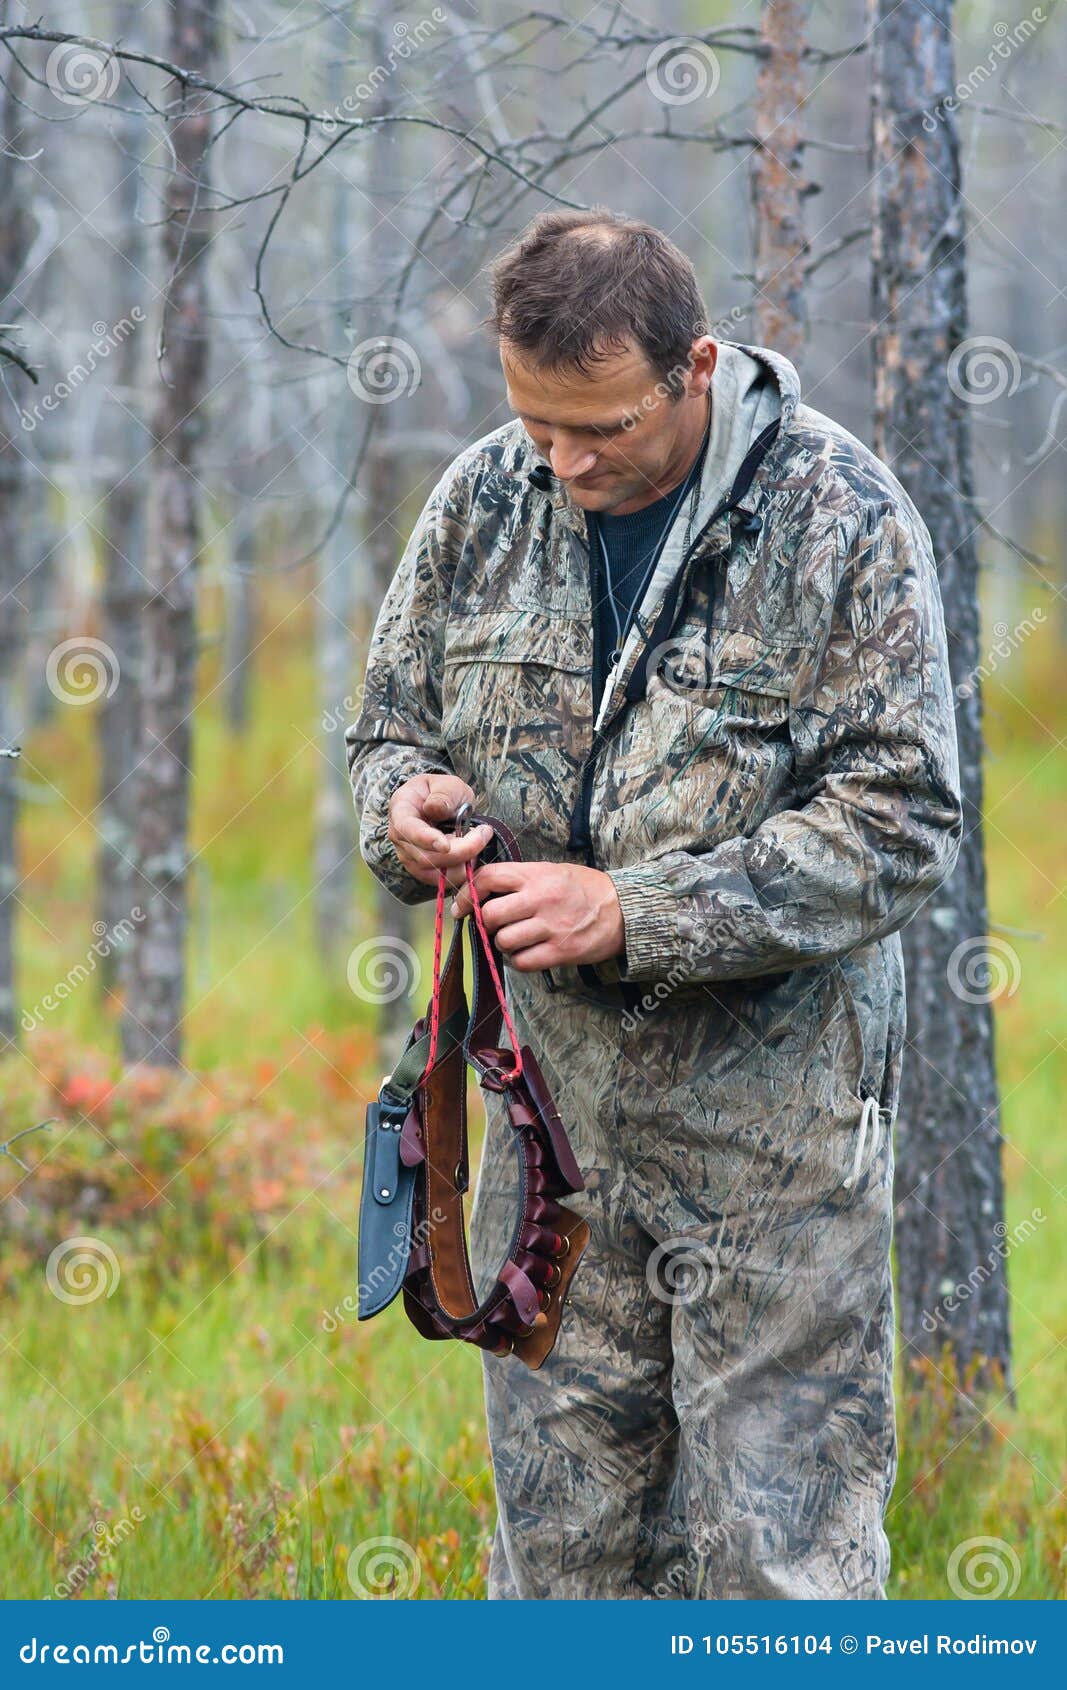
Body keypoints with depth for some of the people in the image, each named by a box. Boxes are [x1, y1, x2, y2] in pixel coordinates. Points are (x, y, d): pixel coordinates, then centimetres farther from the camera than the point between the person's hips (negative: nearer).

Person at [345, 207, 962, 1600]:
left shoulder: (842, 518, -11)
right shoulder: (484, 502, 3)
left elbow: (902, 821, -14)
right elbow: (391, 716, 16)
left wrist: (634, 911, -21)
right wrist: (405, 800, -10)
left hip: (771, 1107, -5)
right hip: (554, 1092, 5)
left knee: (778, 1531, -2)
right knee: (557, 1517, 11)